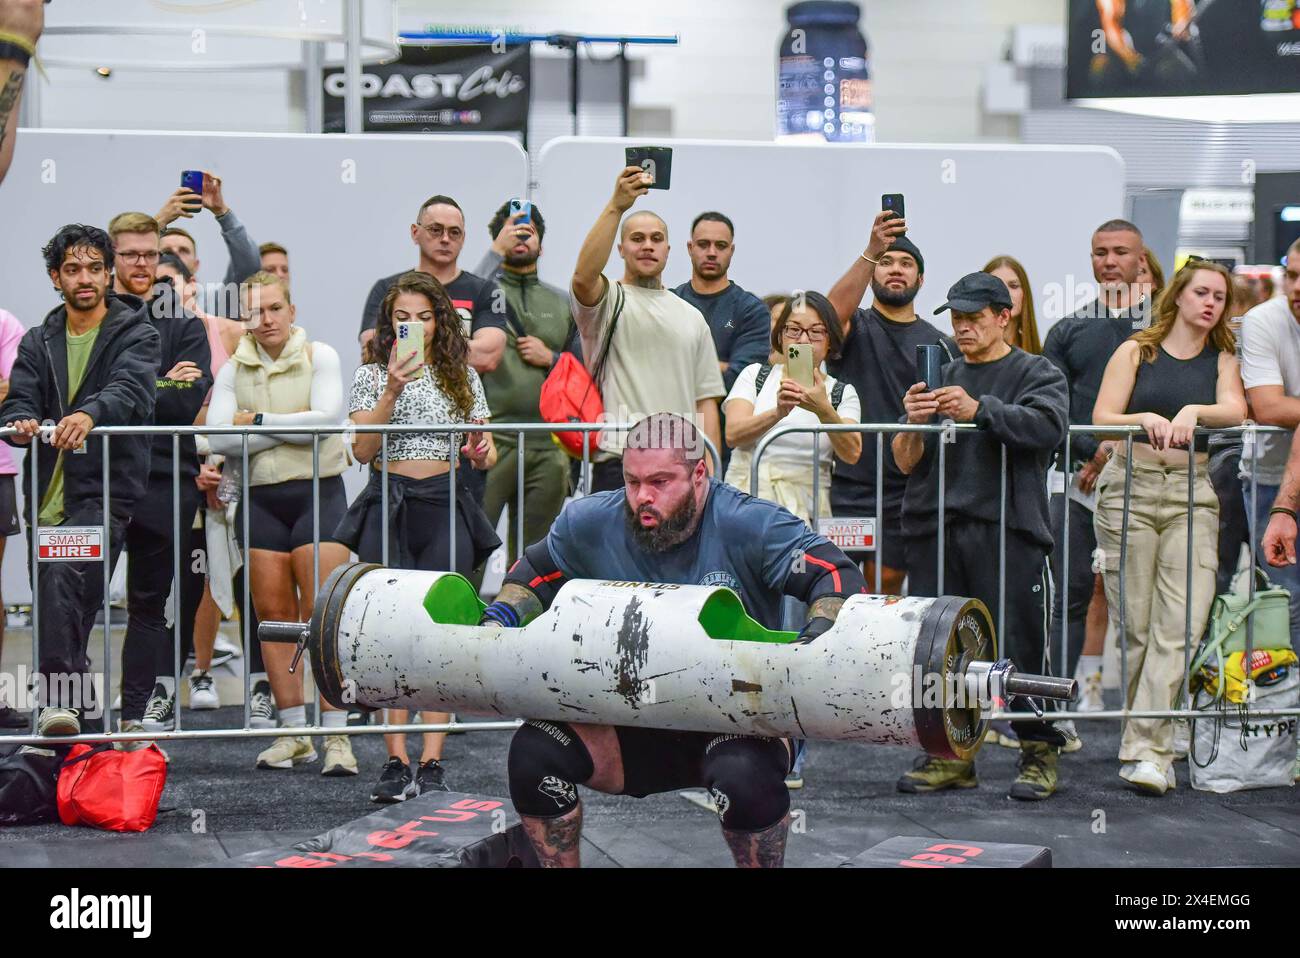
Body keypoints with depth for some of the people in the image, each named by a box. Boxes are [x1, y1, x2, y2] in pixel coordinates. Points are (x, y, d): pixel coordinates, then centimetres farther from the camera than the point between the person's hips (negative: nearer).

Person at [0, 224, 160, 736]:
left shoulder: (135, 335, 3)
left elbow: (131, 389, -17)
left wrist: (89, 415, -38)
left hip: (103, 494, -6)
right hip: (48, 500, 6)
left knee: (60, 578, -30)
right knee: (66, 619, 9)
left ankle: (61, 698, -36)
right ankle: (89, 731, 20)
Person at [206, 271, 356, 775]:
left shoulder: (319, 356, 1)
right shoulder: (234, 369, 7)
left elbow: (326, 417, -14)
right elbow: (219, 437, -5)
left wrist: (257, 421, -9)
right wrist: (292, 428, -10)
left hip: (318, 492, -3)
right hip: (261, 500, 3)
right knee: (274, 614, 3)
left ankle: (336, 736, -9)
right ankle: (294, 732, 11)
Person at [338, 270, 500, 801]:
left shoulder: (461, 375, 11)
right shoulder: (372, 375, 6)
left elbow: (486, 453, 14)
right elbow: (362, 450, -6)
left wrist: (482, 452, -10)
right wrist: (393, 390, -15)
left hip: (445, 507, 1)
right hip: (388, 506, -1)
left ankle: (432, 763, -2)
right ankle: (396, 762, -1)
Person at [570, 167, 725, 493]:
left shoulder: (692, 317, 19)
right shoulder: (609, 301, 5)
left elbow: (706, 402, 15)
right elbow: (584, 275, -21)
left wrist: (709, 476, 4)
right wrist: (616, 206, -28)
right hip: (620, 463, -5)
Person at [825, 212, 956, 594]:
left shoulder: (940, 345, 11)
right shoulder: (855, 328, 4)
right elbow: (834, 312, -21)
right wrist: (871, 251, -32)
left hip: (904, 491, 2)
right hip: (845, 487, -2)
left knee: (886, 592, 6)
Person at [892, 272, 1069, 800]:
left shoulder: (1037, 373, 9)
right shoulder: (941, 378, 21)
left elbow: (1048, 425, -12)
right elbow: (906, 461, 14)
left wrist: (980, 410, -22)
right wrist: (914, 423, -8)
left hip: (1008, 525, -4)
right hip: (936, 528, 4)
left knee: (1022, 645, -7)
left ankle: (1040, 754, 1)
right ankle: (949, 754, 10)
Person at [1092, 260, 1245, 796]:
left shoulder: (1222, 360, 13)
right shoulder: (1137, 352, 9)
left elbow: (1235, 411, -6)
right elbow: (1101, 419, 1)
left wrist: (1191, 413, -23)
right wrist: (1145, 418, -17)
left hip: (1191, 494, 1)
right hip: (1130, 486, -1)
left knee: (1182, 620, -13)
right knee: (1134, 622, -3)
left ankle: (1147, 748, -17)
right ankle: (1135, 735, 12)